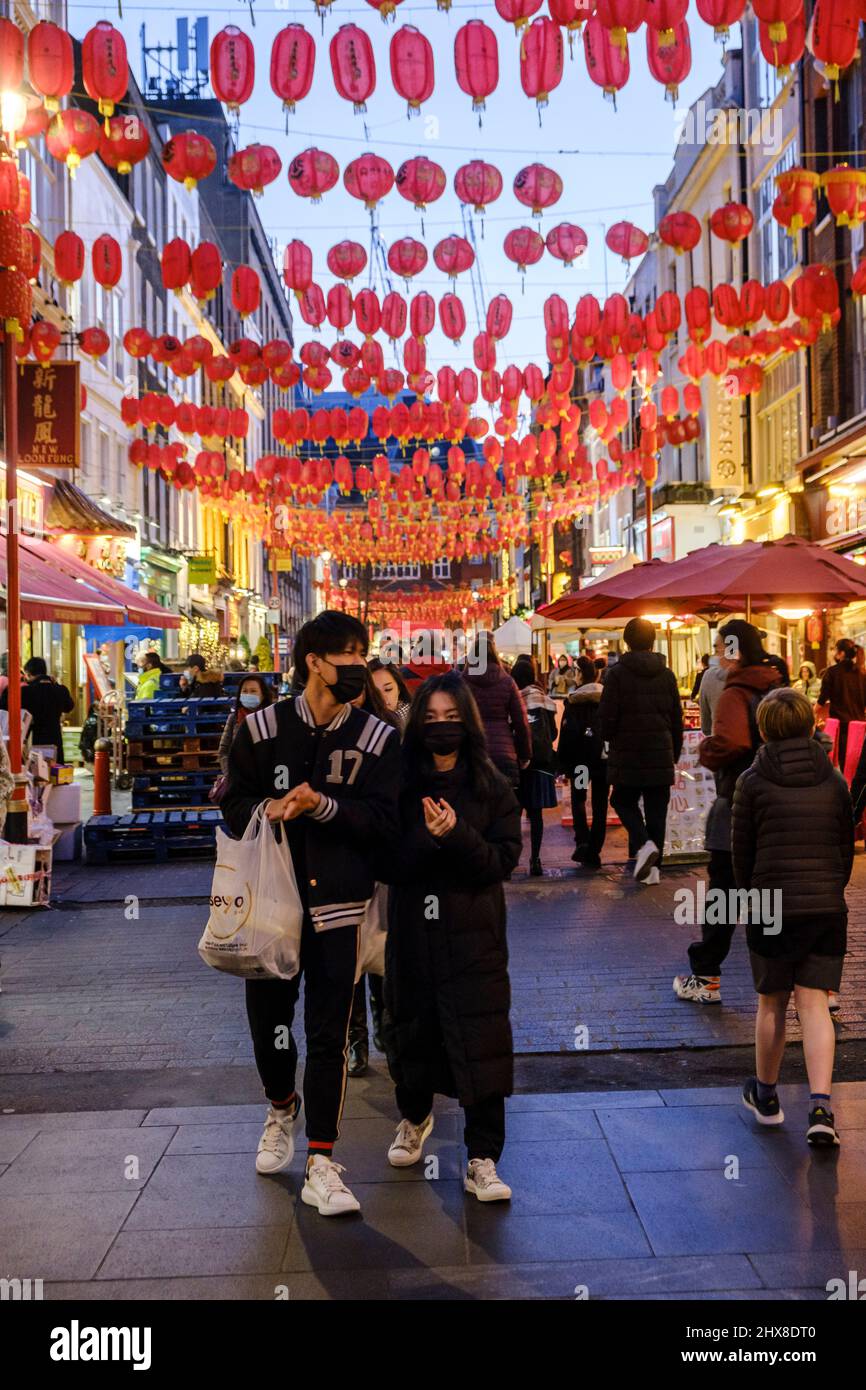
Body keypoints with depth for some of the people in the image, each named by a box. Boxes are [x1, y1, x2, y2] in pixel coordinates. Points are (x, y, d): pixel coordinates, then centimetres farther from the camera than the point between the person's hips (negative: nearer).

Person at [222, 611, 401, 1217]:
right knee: (267, 1019, 13)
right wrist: (271, 808, -18)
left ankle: (321, 1165, 9)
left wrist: (323, 806, -23)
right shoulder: (262, 729, 1)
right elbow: (235, 806, 3)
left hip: (337, 903, -1)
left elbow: (384, 825, -8)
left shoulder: (378, 740, -1)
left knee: (329, 1035, -1)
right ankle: (281, 1108, 44)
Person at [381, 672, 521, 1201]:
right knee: (413, 1030, 15)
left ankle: (483, 1160, 7)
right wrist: (427, 838, -22)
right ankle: (415, 1117, 42)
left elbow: (503, 860, -7)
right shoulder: (400, 786, 0)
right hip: (413, 932, 1)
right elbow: (389, 864, -4)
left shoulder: (493, 788, 0)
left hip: (474, 935, -1)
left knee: (480, 1040, -4)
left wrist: (457, 834, -22)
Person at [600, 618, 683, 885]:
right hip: (661, 754, 3)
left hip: (627, 755, -3)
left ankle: (643, 844, -11)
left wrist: (609, 739, 11)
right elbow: (677, 718, 10)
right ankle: (653, 865, 8)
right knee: (656, 810, 9)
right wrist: (675, 753, 18)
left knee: (624, 801, 13)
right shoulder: (666, 675, 6)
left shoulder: (618, 673, -8)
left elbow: (607, 716, -9)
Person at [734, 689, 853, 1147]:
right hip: (826, 908, 2)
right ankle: (820, 1107, -8)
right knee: (814, 1004, 4)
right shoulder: (833, 779, 4)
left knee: (772, 1003, 13)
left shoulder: (752, 782, -5)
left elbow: (742, 851, 0)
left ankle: (765, 1096, 29)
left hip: (771, 907, -2)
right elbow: (846, 846, 9)